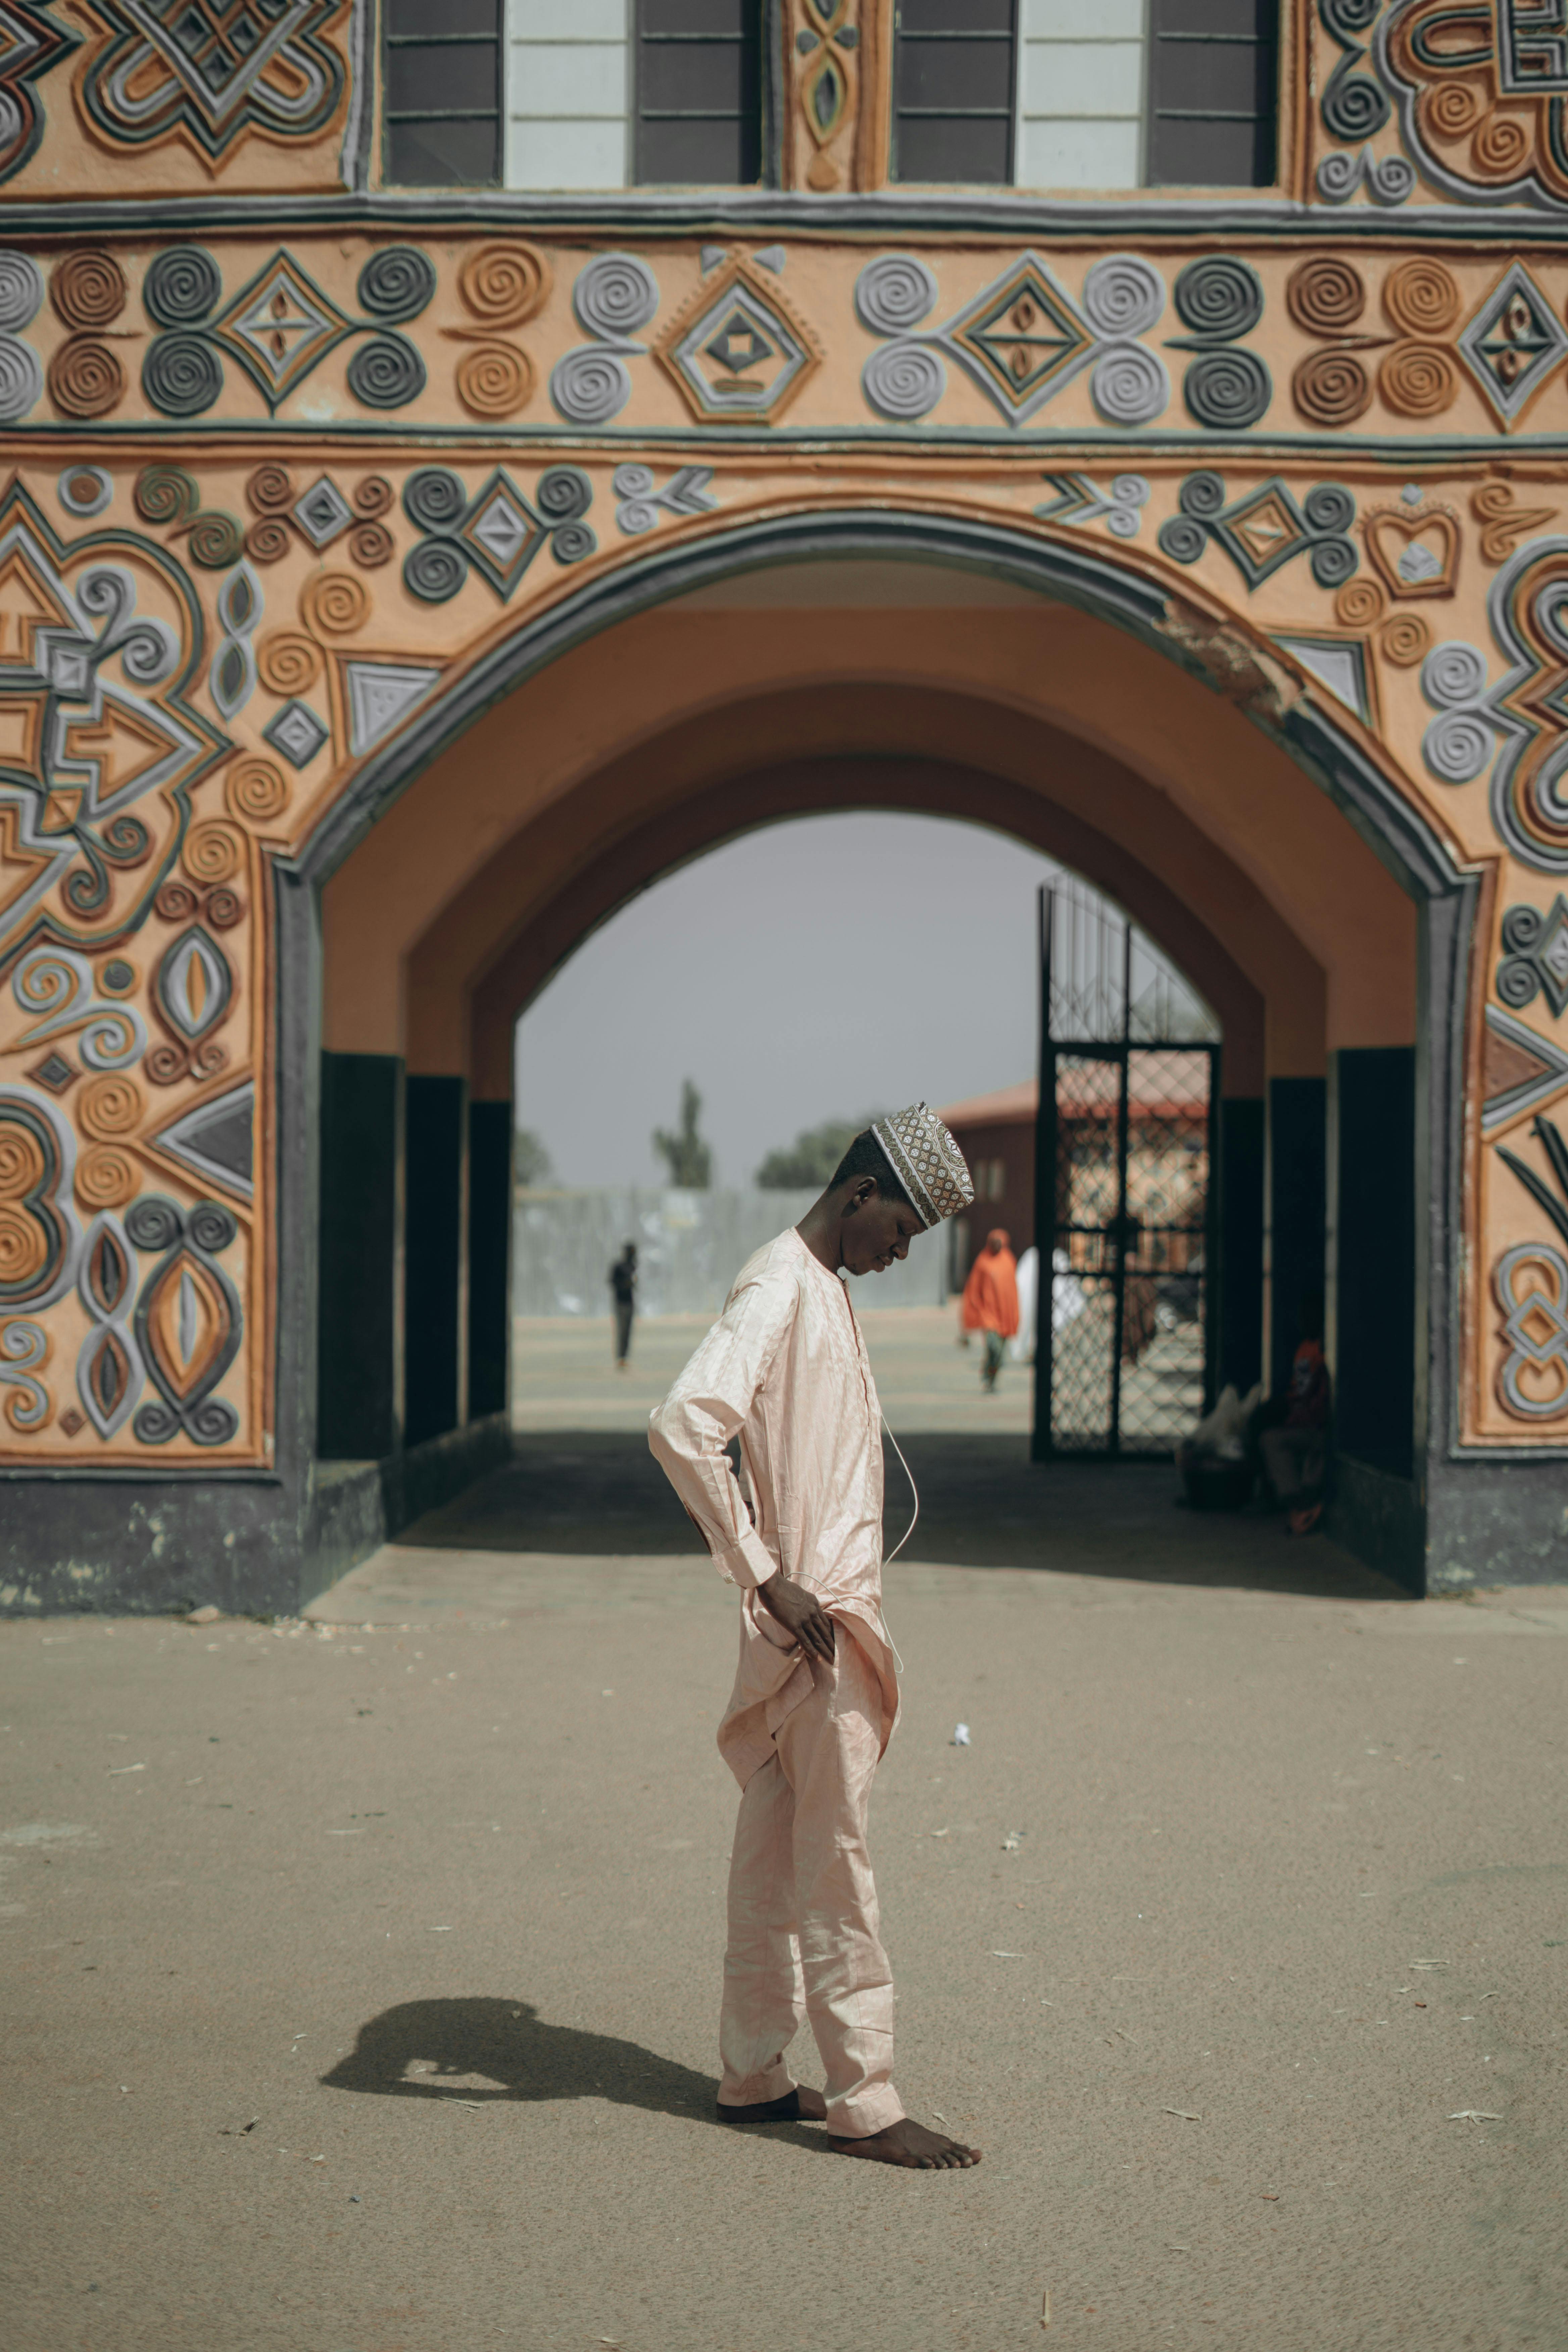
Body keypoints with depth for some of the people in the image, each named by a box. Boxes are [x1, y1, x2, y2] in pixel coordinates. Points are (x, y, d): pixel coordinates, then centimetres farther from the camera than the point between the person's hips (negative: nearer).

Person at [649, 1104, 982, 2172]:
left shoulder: (826, 1292, 16)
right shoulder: (778, 1291, -15)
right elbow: (681, 1425, -29)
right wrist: (768, 1579, -25)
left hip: (833, 1615, 10)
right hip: (813, 1624, -10)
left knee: (779, 1854, 14)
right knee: (837, 1866, -3)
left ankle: (755, 2076, 22)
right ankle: (866, 2101, 3)